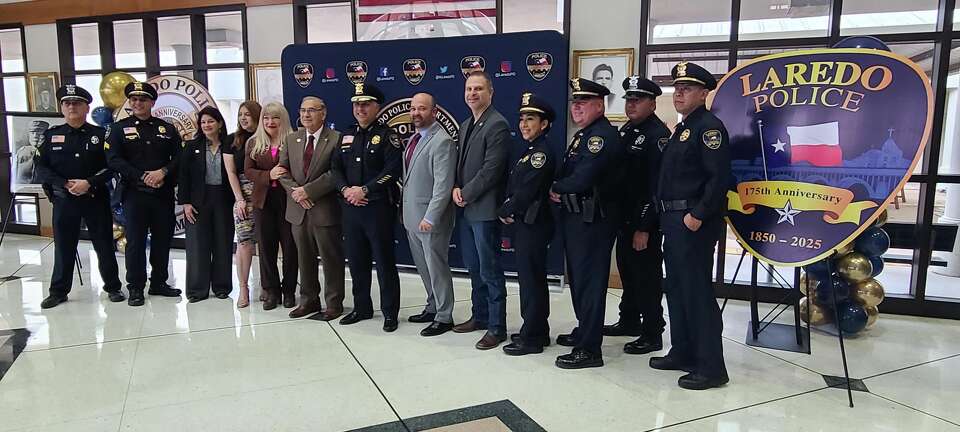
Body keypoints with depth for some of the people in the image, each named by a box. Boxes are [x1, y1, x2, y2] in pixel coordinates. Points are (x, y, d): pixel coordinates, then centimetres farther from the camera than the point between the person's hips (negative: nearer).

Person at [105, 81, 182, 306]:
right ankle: (135, 288, 10)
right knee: (135, 241, 1)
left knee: (163, 239, 8)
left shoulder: (167, 128, 10)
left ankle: (159, 283, 21)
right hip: (134, 193, -2)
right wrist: (142, 177, -14)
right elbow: (114, 160, -5)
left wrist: (163, 172, -14)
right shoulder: (119, 128, 5)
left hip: (163, 193, 2)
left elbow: (179, 158, 3)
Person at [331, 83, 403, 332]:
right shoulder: (346, 137, 16)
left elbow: (393, 170, -13)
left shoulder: (386, 136, -3)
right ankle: (361, 308, 27)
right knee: (356, 260, 13)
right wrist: (345, 189, -6)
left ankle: (390, 312, 12)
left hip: (379, 207, -6)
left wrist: (365, 190, -16)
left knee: (384, 261, 1)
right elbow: (336, 168, 13)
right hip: (350, 207, 6)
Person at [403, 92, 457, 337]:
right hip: (411, 216, 9)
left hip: (430, 219, -9)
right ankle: (432, 308, 32)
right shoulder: (413, 139, 14)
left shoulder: (442, 142, -15)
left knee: (436, 268, 1)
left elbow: (443, 185, -21)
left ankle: (444, 317, 14)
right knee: (423, 268, 17)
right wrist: (404, 210, 13)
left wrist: (430, 217, -23)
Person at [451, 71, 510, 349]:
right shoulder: (466, 125, 16)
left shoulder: (497, 125, -12)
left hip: (484, 209, -9)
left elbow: (491, 169, -18)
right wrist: (456, 188, -1)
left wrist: (466, 194, -13)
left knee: (490, 271, -1)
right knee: (474, 268, 17)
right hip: (466, 209, 9)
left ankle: (497, 328, 9)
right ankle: (480, 316, 31)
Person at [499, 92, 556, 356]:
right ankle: (537, 331, 26)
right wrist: (508, 211, -1)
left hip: (533, 225, -10)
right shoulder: (529, 151, 16)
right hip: (523, 224, 10)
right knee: (532, 278, 15)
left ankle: (531, 338, 7)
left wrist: (504, 212, -7)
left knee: (531, 279, -3)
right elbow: (513, 187, 15)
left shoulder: (542, 152, -14)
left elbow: (526, 191, -20)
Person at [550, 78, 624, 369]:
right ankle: (584, 330, 33)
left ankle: (589, 349, 1)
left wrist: (555, 189, -6)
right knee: (577, 276, 18)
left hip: (593, 219, -10)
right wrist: (559, 192, -2)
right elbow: (568, 173, 19)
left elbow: (583, 178, -24)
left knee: (589, 280, -6)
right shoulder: (582, 135, 18)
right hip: (575, 216, 10)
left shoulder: (604, 135, -15)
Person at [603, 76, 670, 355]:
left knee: (647, 276, 1)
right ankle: (629, 321, 34)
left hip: (644, 222, -8)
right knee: (626, 270, 18)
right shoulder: (626, 130, 13)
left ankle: (652, 335, 12)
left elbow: (656, 185, -20)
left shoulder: (658, 134, -14)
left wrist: (644, 227, -21)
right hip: (625, 217, 9)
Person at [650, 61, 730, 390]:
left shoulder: (709, 127, -11)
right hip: (673, 221, 10)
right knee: (676, 288, 15)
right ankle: (682, 353, 27)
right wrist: (665, 215, 15)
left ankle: (711, 367, 3)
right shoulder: (681, 129, 19)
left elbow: (719, 178, -20)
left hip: (694, 222, -10)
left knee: (697, 292, -6)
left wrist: (698, 215, -22)